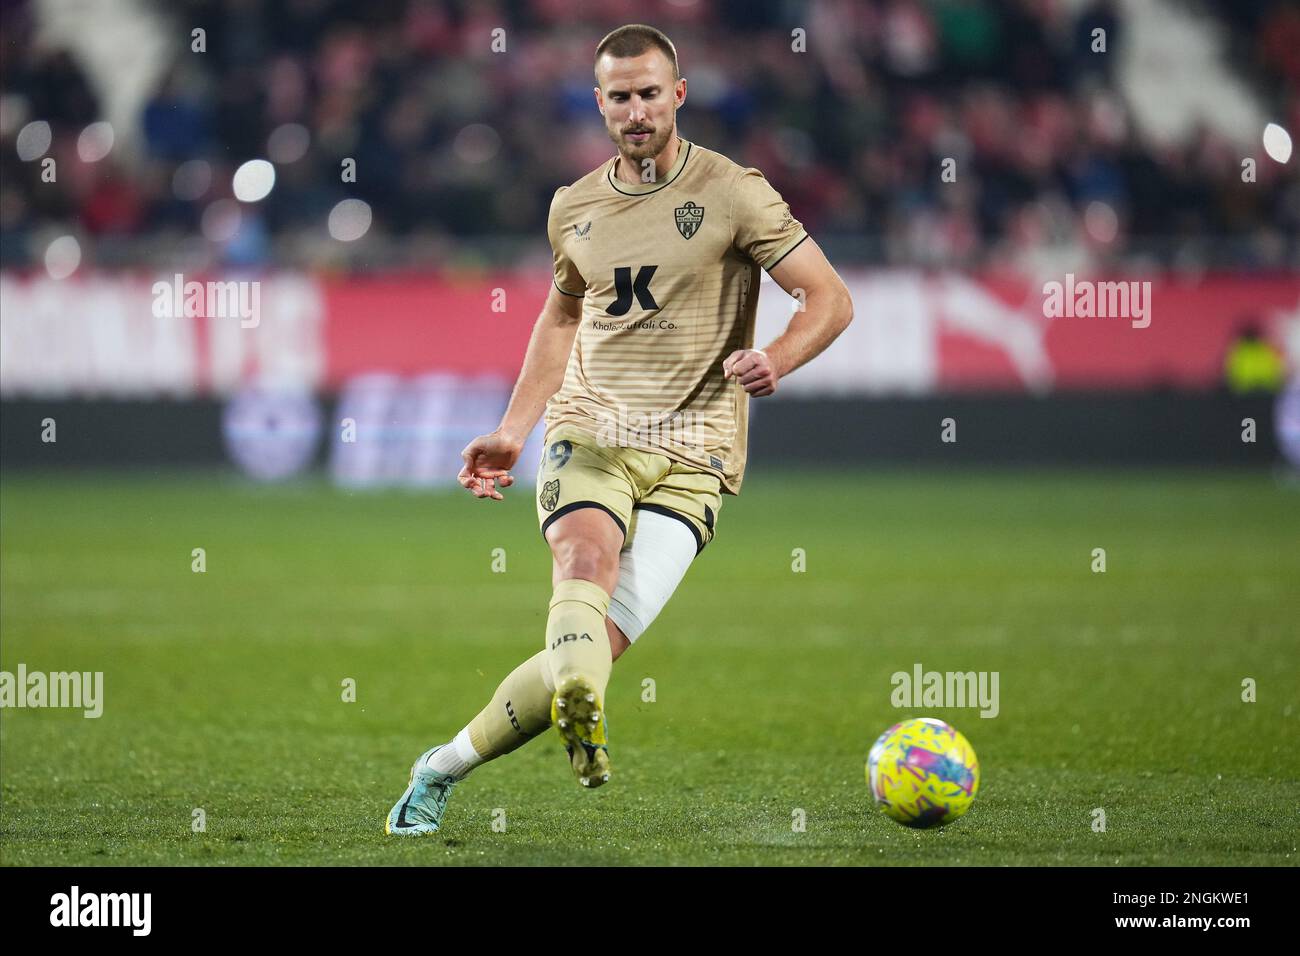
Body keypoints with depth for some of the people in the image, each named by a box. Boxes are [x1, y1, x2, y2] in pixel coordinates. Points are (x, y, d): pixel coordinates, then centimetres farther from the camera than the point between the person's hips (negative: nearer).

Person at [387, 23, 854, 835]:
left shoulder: (733, 193, -1)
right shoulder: (574, 207, 13)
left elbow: (831, 300, -2)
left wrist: (777, 359, -23)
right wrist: (512, 429, 23)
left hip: (692, 454, -3)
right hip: (589, 433, 3)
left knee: (600, 642, -13)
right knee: (586, 559, -32)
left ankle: (445, 768, 3)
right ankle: (582, 718, -60)